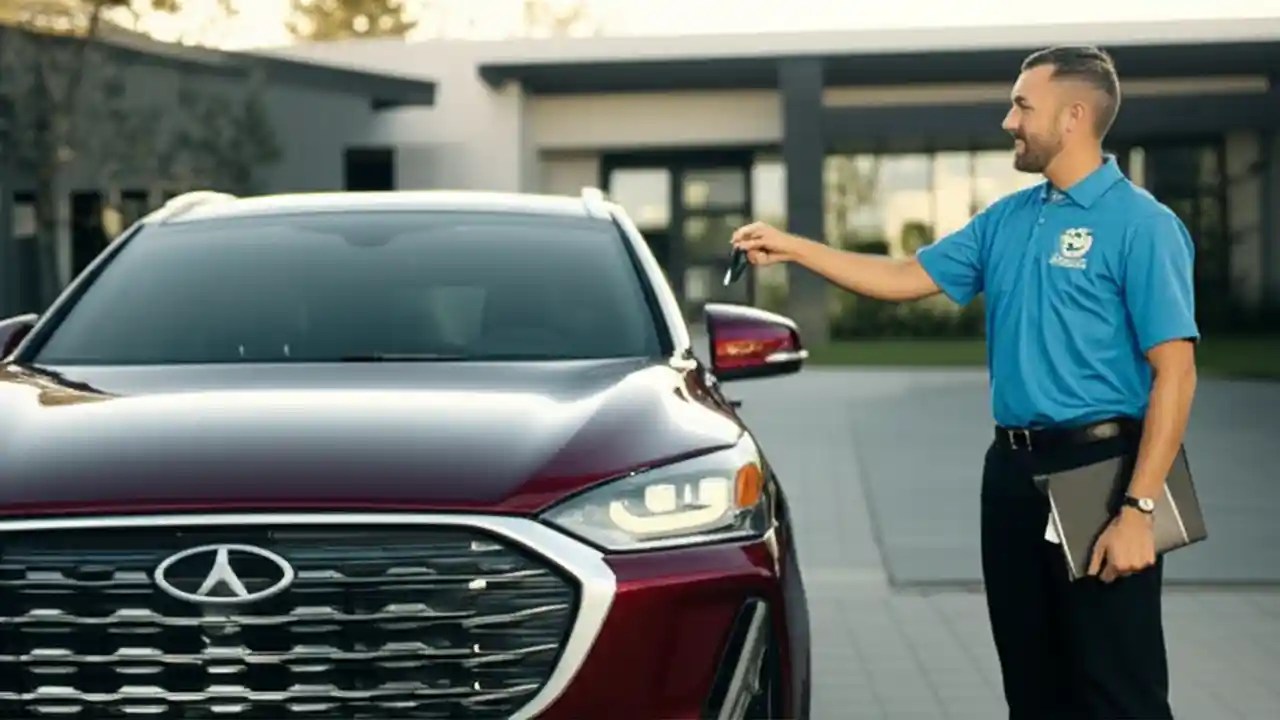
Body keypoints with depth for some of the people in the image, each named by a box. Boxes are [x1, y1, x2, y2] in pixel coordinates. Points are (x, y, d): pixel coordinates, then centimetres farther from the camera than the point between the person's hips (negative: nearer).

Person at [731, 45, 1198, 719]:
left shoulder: (1140, 224, -11)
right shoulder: (1008, 220, 12)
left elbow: (1174, 372, -15)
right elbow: (907, 277, 19)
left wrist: (1138, 508, -21)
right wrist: (792, 247, 12)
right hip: (1012, 470, 7)